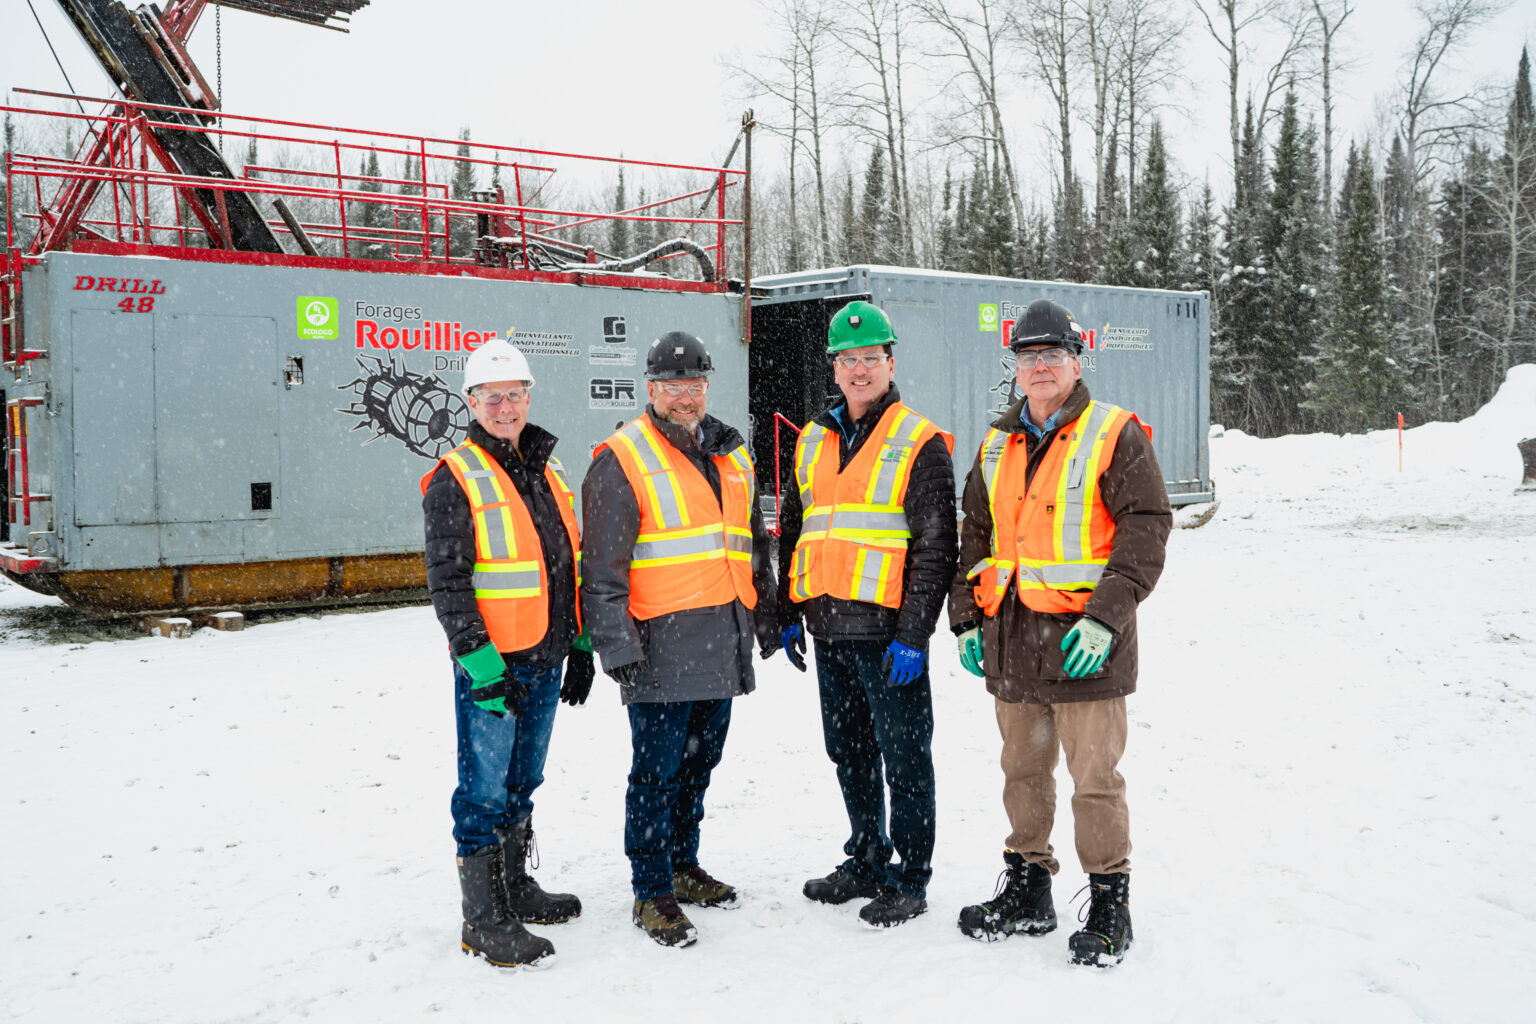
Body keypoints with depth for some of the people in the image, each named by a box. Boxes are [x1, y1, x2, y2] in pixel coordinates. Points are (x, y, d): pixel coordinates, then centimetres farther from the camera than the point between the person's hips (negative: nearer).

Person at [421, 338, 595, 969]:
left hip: (545, 660, 7)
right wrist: (482, 662, -19)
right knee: (486, 789, -1)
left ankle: (515, 887, 32)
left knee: (523, 782, 18)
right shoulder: (456, 479, -9)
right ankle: (483, 919, 8)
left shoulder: (547, 470, 12)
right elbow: (447, 583, -13)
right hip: (490, 664, -7)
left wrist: (580, 646, 15)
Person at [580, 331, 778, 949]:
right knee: (657, 770, -2)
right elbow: (603, 566, -10)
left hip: (724, 643, 7)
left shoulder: (732, 456, 15)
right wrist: (616, 645, -14)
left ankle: (683, 864, 32)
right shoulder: (623, 461, -7)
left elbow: (753, 543, 24)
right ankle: (652, 893, 9)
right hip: (661, 648, -7)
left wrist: (765, 614, 22)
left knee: (700, 760, 17)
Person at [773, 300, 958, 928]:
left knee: (903, 757, 3)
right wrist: (788, 614, 15)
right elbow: (792, 532, 20)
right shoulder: (814, 441, 14)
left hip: (887, 633, -6)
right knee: (849, 753, 17)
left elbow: (935, 546, -10)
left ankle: (910, 877, 16)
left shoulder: (920, 443, -6)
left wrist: (913, 633, -16)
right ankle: (866, 862, 32)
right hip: (828, 629, 7)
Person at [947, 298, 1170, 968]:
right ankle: (1026, 893, 29)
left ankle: (1109, 904, 14)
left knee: (1095, 778, -1)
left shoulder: (1114, 435, -4)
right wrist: (967, 618, 12)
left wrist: (1106, 617, -18)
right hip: (1011, 638, 6)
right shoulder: (997, 444, 14)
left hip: (1083, 640, -6)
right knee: (1023, 772, 15)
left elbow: (1146, 529, -9)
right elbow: (975, 534, 20)